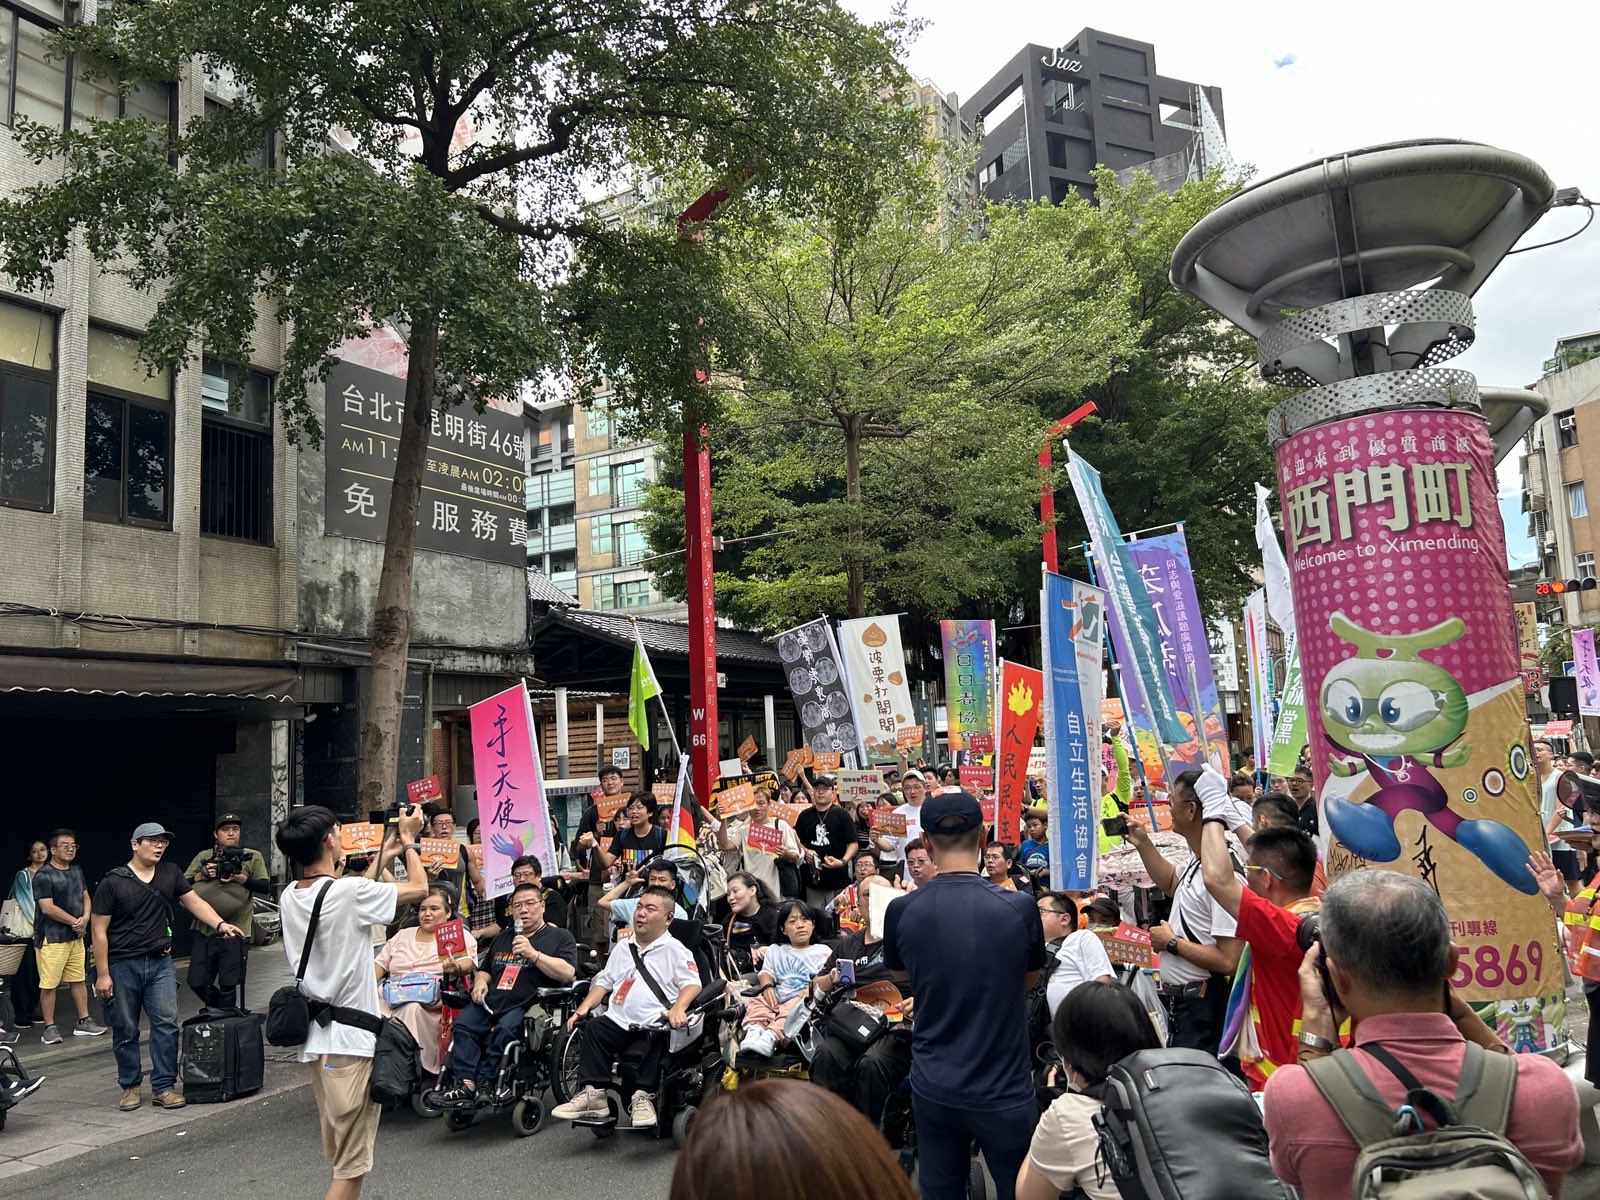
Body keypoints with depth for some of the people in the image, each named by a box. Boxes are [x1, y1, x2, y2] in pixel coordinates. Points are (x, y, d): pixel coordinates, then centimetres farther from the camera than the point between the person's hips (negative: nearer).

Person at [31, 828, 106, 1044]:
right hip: (51, 938, -7)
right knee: (49, 984, -2)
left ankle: (83, 1022, 18)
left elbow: (86, 898, 16)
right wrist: (75, 921, -12)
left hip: (75, 936, 7)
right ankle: (49, 1028, 6)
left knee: (78, 980, 11)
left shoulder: (77, 871, 13)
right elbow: (47, 907, -17)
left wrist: (85, 918, -3)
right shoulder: (43, 875, -11)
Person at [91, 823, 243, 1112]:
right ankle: (130, 1086, 23)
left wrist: (220, 924, -14)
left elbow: (194, 902, 4)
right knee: (125, 1029, 7)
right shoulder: (113, 882, -7)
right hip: (123, 965, -3)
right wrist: (102, 974, -8)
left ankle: (163, 1086, 5)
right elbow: (99, 930, -6)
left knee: (166, 1023, -3)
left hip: (160, 961, 3)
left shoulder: (171, 873, 5)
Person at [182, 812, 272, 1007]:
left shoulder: (253, 857, 2)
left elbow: (266, 888, -6)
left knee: (229, 988, 1)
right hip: (205, 932, 3)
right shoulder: (203, 857, 8)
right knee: (197, 982, 8)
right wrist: (201, 876, -14)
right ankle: (217, 1012, 35)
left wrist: (240, 878, -19)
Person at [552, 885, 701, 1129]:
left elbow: (692, 983, -7)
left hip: (656, 1022, -5)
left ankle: (643, 1097, -26)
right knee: (594, 1029, -19)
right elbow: (604, 981, 25)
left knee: (658, 1037, -33)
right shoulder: (623, 948, 25)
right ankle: (593, 1095, -19)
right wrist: (584, 1007, 7)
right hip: (620, 1021, 5)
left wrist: (678, 1008, -26)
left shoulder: (674, 950, 6)